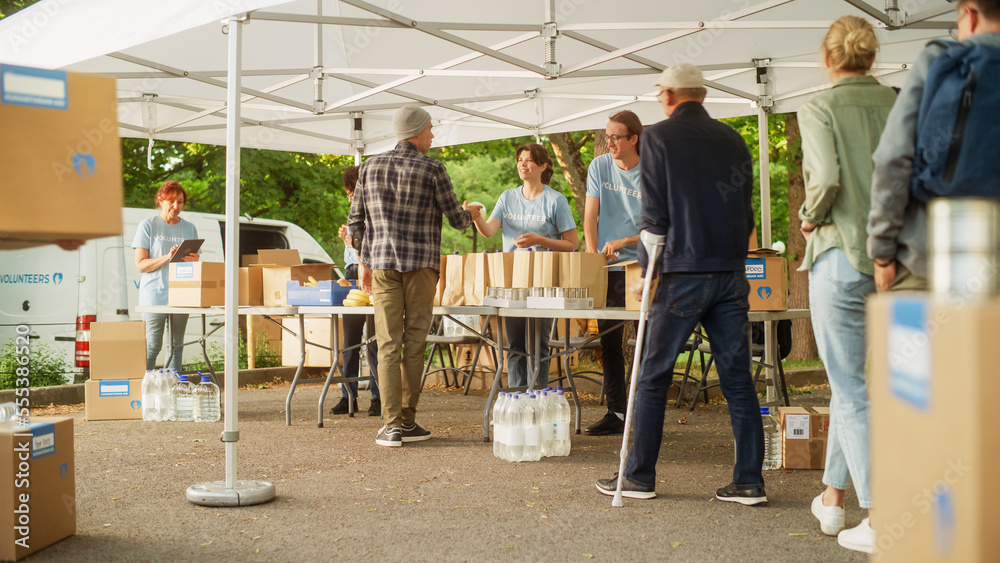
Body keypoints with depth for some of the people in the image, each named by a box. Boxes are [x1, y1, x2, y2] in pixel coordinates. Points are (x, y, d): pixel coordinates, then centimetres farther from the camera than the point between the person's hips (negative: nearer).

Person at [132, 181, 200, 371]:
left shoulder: (190, 229, 13)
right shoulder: (147, 226, 1)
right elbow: (140, 265, -5)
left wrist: (193, 261, -9)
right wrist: (167, 257, -20)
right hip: (154, 294, -4)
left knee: (177, 346, 5)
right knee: (152, 346, -7)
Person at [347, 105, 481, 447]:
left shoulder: (370, 167, 9)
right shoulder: (432, 169, -2)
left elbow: (356, 220, 10)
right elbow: (457, 219, 1)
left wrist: (364, 261, 19)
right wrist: (470, 212, 24)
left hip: (382, 264, 3)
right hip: (420, 265, -3)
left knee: (388, 344, 1)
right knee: (414, 342, 6)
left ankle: (391, 425, -2)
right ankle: (407, 420, 11)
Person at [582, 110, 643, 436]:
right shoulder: (599, 166, 6)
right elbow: (590, 217, 2)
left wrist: (623, 241, -15)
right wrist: (592, 255, -10)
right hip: (608, 267, 3)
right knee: (609, 341, 5)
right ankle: (616, 413, 12)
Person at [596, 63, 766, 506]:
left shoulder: (659, 137, -3)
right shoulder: (732, 139, 11)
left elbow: (654, 213, -6)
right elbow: (745, 208, 15)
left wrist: (647, 272, 2)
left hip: (684, 274, -5)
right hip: (731, 273, 5)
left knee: (653, 375, 5)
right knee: (737, 377, 7)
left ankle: (639, 476, 12)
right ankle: (749, 481, 9)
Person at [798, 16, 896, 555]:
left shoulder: (819, 108, -5)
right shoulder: (900, 105, 8)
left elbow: (826, 178, -19)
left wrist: (808, 217, -1)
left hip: (841, 256, -5)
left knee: (852, 391, 0)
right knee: (850, 380, 18)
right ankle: (832, 497, 29)